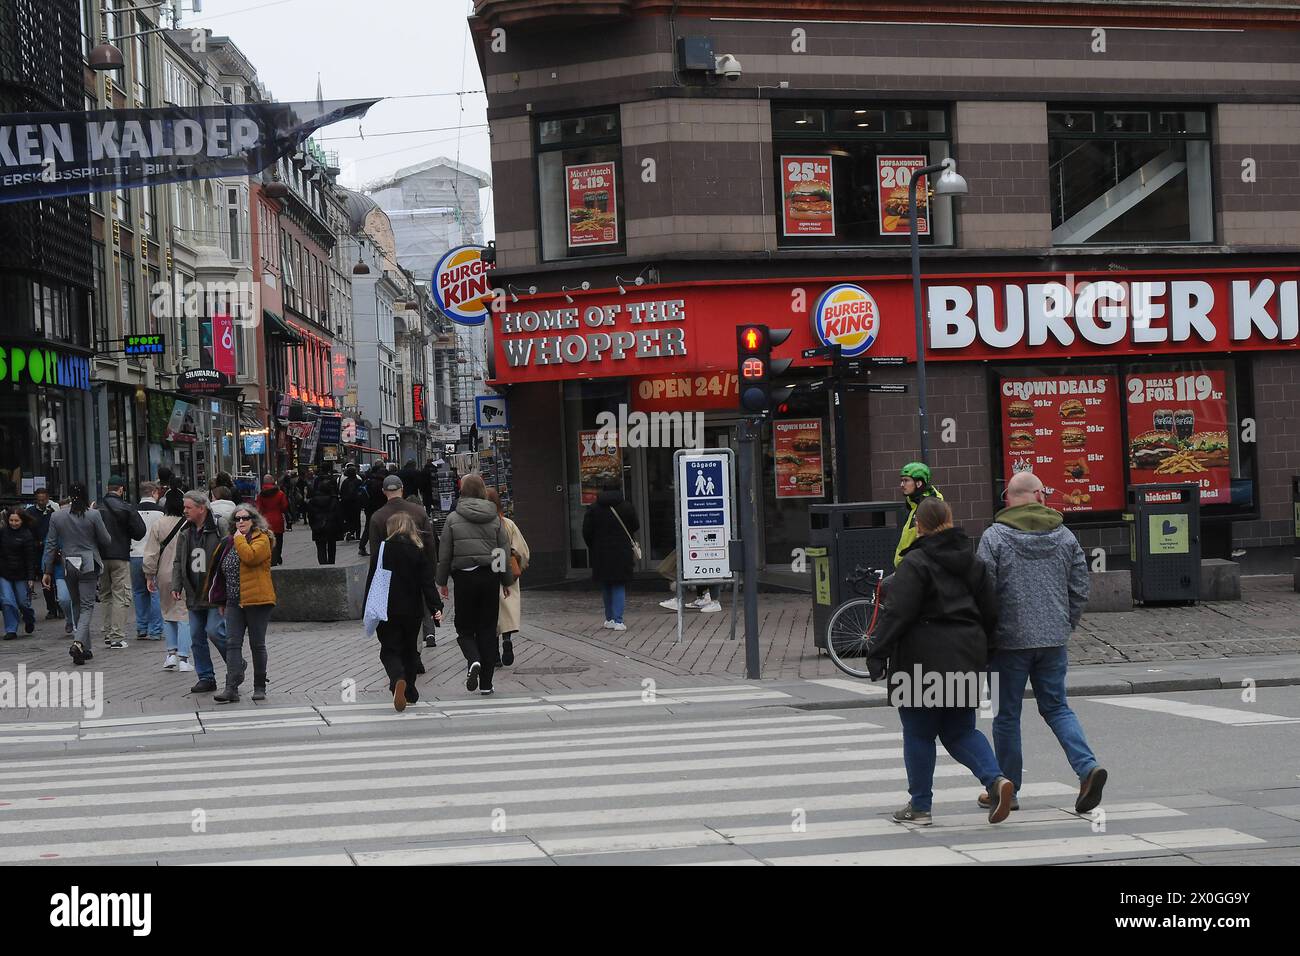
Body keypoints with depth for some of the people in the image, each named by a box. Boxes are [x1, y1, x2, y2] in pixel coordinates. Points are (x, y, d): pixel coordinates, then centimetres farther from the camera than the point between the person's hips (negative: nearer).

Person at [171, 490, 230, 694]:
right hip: (194, 596, 7)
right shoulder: (186, 533, 11)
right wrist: (176, 586, 4)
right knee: (197, 638, 7)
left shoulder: (220, 529, -10)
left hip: (216, 594, -7)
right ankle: (206, 678, 17)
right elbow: (178, 562, 17)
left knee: (214, 631, -15)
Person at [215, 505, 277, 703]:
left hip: (257, 600, -6)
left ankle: (260, 687, 14)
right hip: (234, 602, 6)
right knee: (232, 643, -5)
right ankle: (232, 688, -10)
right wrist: (223, 598, 23)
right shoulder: (231, 541, 17)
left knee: (257, 644, 3)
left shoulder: (261, 539, -6)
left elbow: (250, 557, -27)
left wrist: (239, 539, -13)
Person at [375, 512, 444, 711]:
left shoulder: (384, 549, -7)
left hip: (388, 611, -2)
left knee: (389, 650, 3)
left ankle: (398, 679, -26)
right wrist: (436, 607, -9)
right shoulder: (419, 551, -3)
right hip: (412, 610, 2)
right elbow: (427, 582, -8)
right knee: (410, 649, 18)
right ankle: (409, 691, 22)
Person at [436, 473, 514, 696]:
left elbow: (445, 554, -1)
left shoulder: (453, 519, -4)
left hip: (464, 577, -2)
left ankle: (474, 661, -21)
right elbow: (505, 551, 4)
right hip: (490, 577, 2)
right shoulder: (495, 519, 2)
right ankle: (486, 682, 7)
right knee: (488, 629, 7)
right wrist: (507, 581, 12)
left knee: (465, 627, 9)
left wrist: (442, 582, 8)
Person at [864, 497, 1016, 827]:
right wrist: (980, 651, 24)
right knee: (960, 731, 14)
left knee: (919, 734, 6)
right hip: (966, 658, 6)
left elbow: (897, 613, -17)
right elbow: (990, 613, 13)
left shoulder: (915, 563, -11)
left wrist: (877, 653, -13)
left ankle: (920, 806, 11)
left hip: (923, 659, -6)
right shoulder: (972, 562, 10)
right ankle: (995, 779, -9)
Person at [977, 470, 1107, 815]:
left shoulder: (994, 537, -9)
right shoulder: (1064, 535, 4)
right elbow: (1080, 589, 7)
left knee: (1007, 715, 8)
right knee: (1056, 707, 13)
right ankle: (1088, 767, -7)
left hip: (1009, 640, -4)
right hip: (1053, 640, 4)